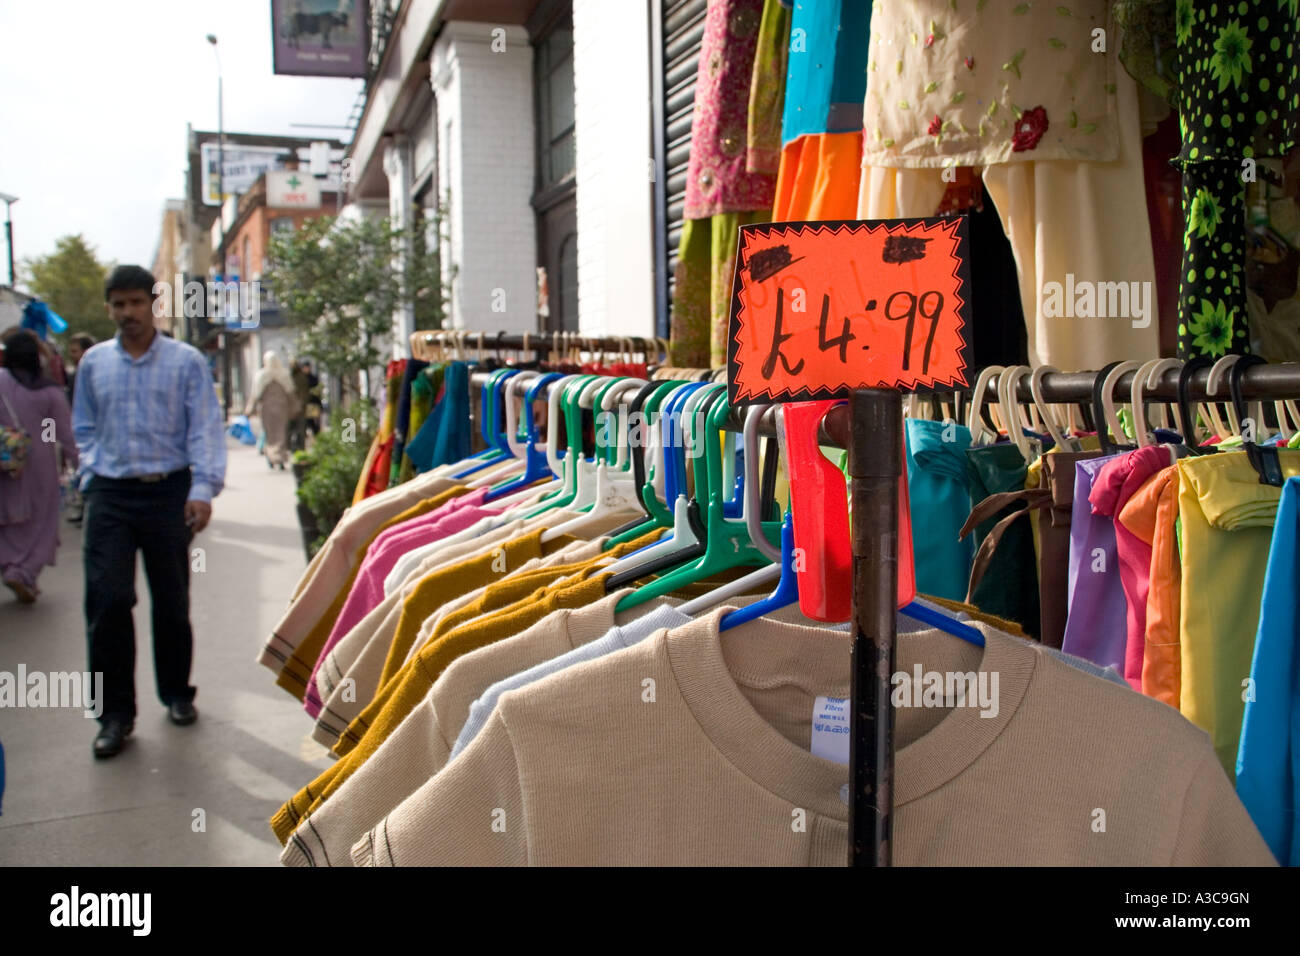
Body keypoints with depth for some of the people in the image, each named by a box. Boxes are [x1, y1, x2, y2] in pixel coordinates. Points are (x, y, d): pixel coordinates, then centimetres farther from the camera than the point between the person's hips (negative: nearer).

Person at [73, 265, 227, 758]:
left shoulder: (186, 361, 0)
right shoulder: (93, 362, 9)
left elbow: (206, 427, -4)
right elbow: (84, 428, 18)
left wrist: (203, 489, -14)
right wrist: (91, 476, 4)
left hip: (168, 492, -2)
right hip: (110, 495, 2)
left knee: (172, 602, 8)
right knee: (108, 601, -6)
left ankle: (177, 694, 27)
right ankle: (116, 713, 5)